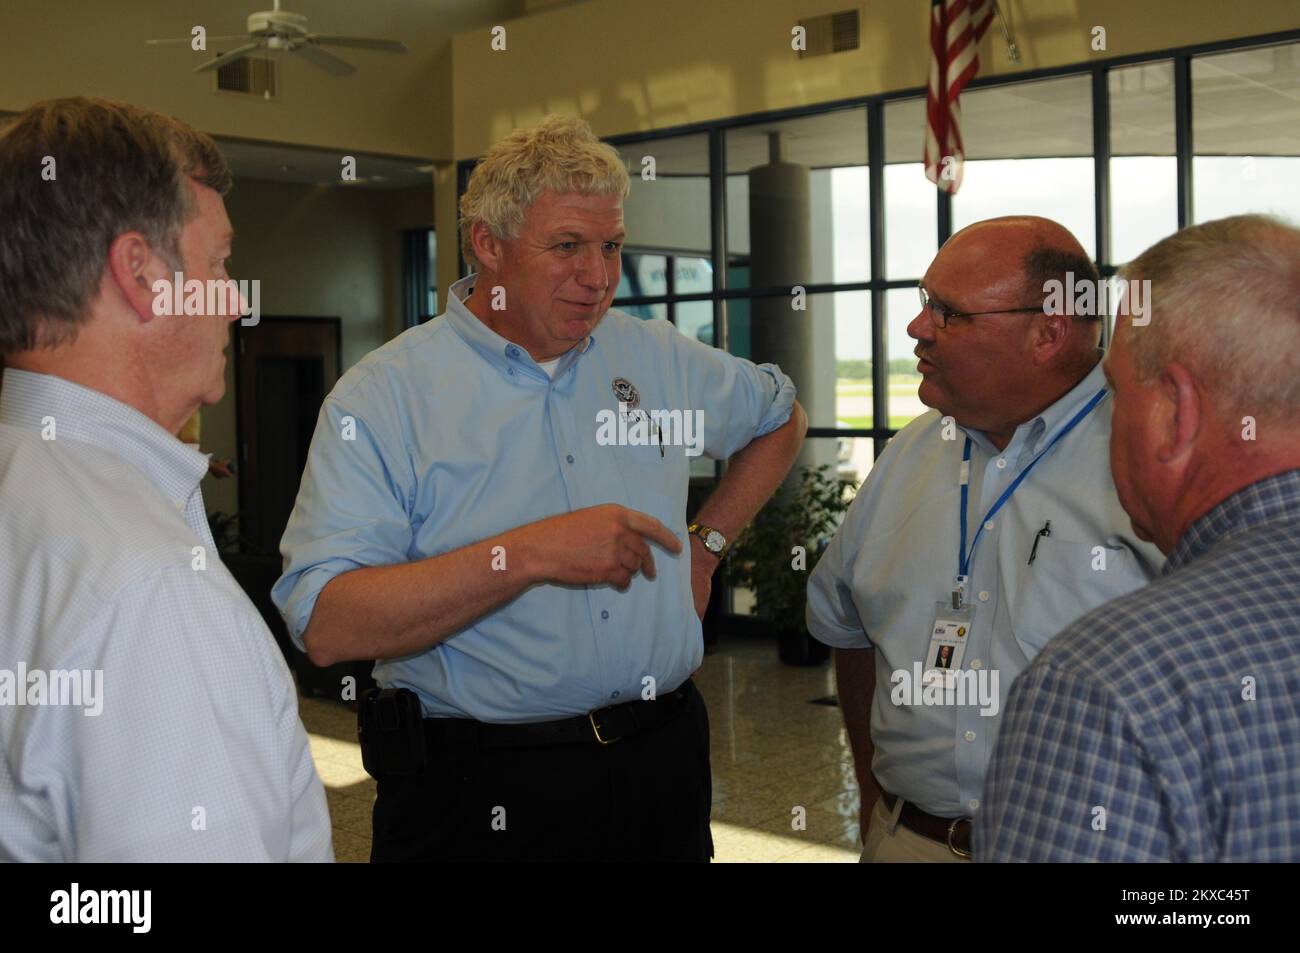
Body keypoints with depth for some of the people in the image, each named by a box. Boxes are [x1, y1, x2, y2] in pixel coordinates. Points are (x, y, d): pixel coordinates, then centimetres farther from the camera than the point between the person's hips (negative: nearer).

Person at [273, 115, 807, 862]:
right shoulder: (381, 397, -11)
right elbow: (325, 625, -21)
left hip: (659, 767, 5)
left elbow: (782, 417, 26)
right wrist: (527, 556, -27)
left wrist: (707, 540, 13)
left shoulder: (660, 358, 6)